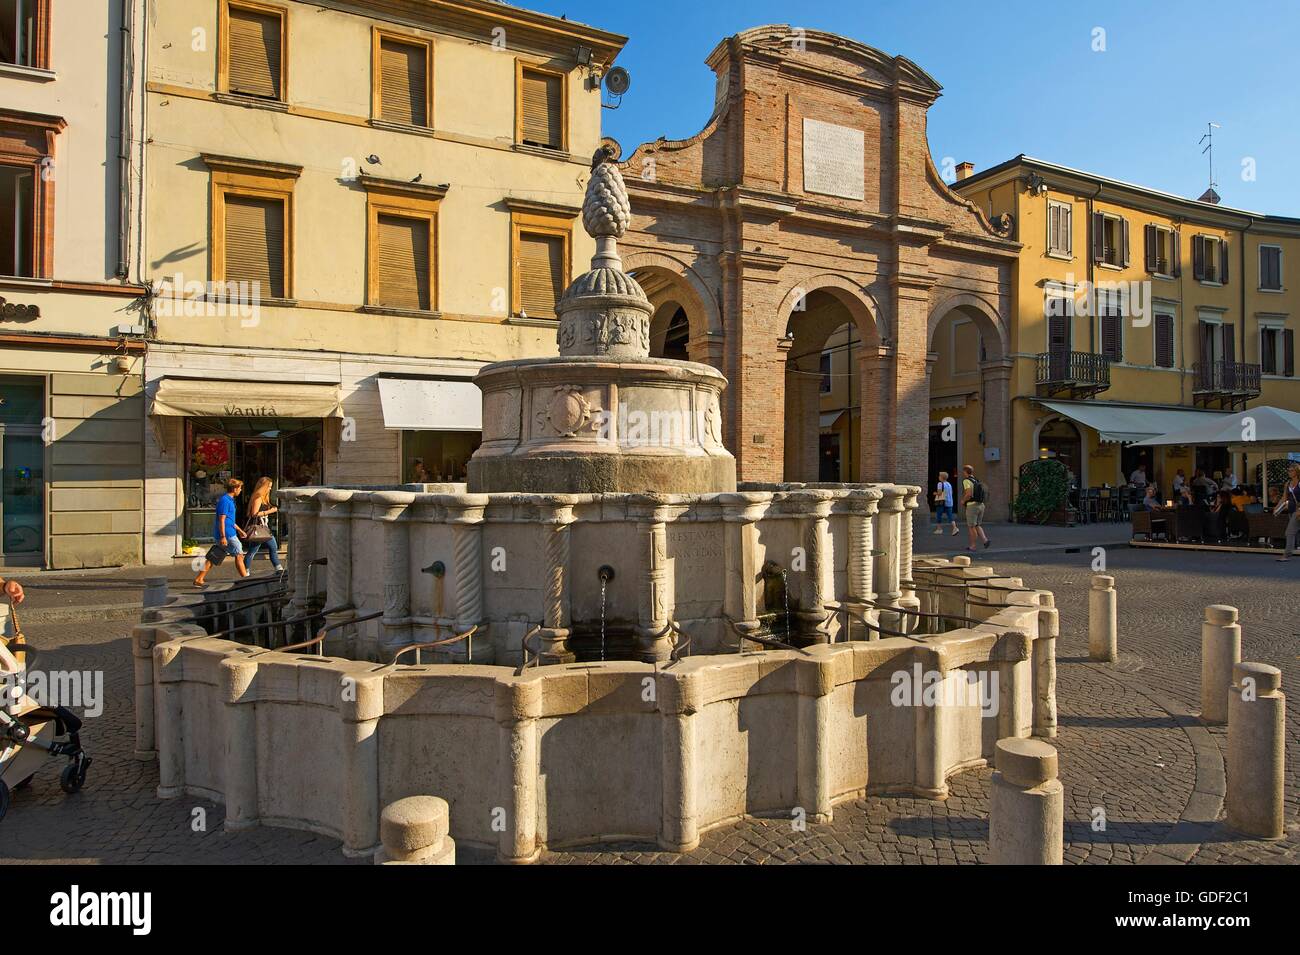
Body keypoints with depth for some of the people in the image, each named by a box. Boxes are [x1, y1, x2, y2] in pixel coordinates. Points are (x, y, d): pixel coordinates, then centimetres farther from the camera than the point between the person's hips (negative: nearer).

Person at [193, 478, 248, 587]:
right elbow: (222, 520, -20)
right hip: (227, 534, -10)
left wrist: (239, 530, 31)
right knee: (239, 555, -1)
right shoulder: (225, 500, -15)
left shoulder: (229, 500, 16)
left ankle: (199, 579, 11)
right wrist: (223, 536, -23)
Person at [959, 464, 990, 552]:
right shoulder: (978, 481, 15)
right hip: (981, 505, 8)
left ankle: (972, 546, 6)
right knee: (977, 525, 17)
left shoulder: (966, 481, -11)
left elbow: (969, 494, -24)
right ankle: (985, 540, -2)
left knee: (971, 526, 2)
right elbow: (985, 494, 18)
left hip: (972, 506, -7)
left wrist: (963, 501, -5)